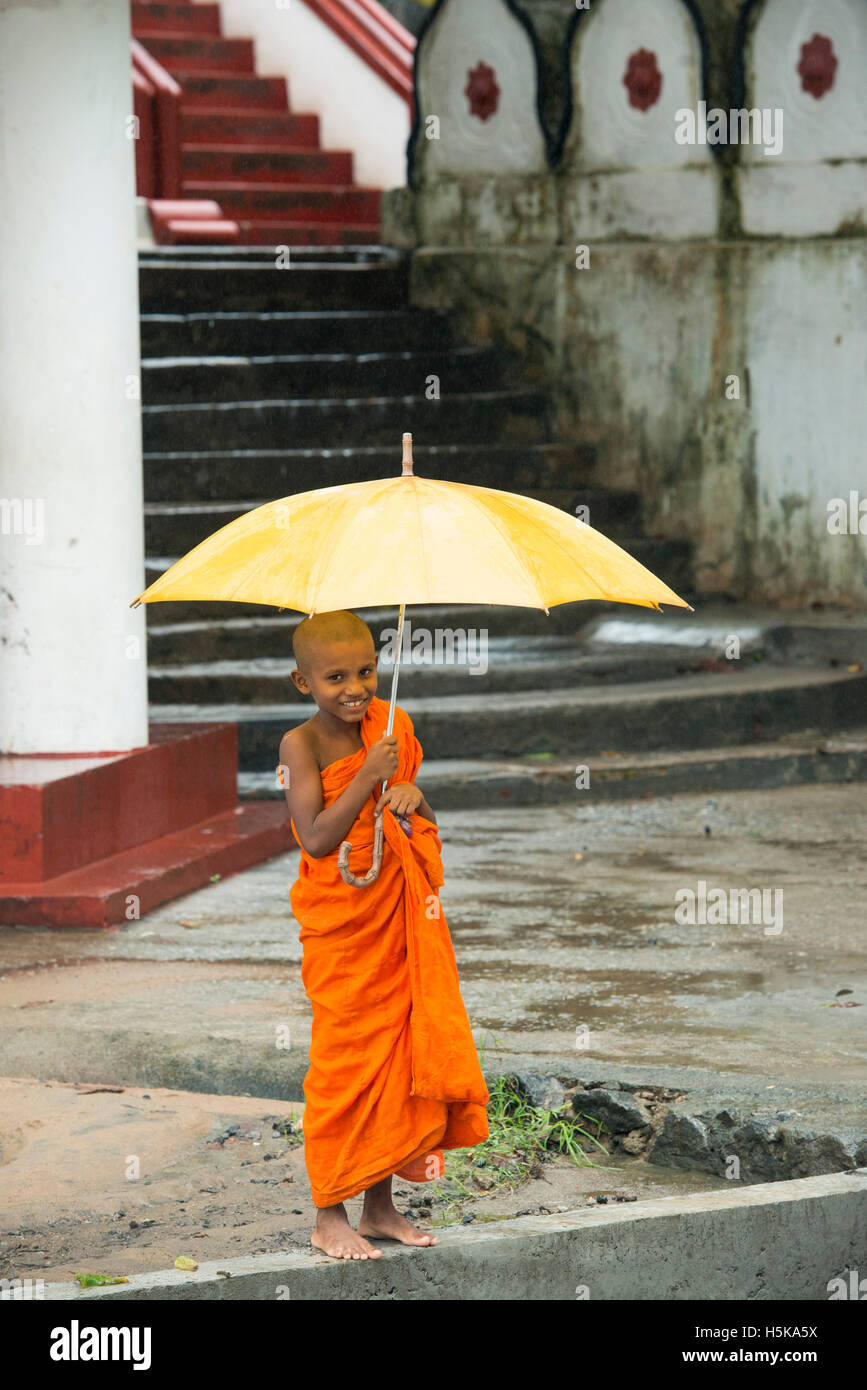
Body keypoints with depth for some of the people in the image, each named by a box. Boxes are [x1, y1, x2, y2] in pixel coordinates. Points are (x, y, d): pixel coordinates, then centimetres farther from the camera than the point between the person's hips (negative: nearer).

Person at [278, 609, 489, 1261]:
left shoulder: (391, 730, 4)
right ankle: (330, 1215, 11)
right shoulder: (302, 745, -12)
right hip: (340, 933, -6)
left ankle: (381, 1204, 22)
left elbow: (428, 828, 13)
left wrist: (413, 797, -8)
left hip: (402, 925, 6)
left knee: (397, 1057, 10)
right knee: (345, 1064, 0)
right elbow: (317, 839, -22)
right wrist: (369, 776, -25)